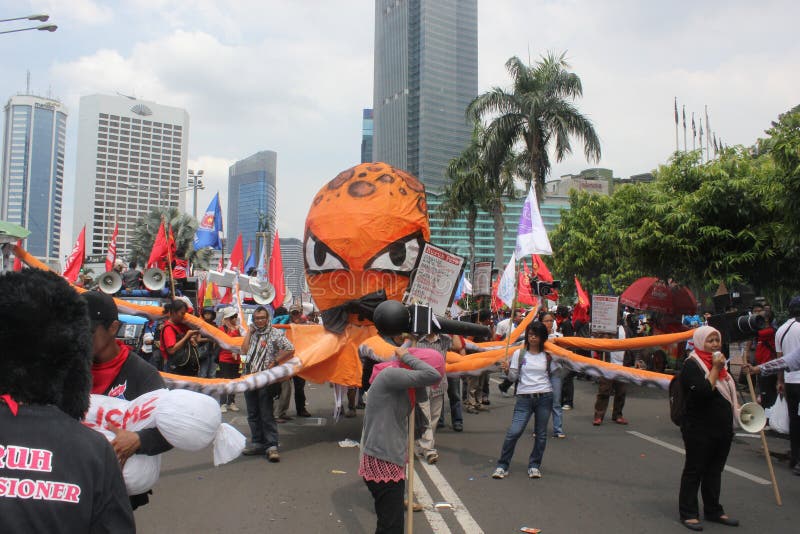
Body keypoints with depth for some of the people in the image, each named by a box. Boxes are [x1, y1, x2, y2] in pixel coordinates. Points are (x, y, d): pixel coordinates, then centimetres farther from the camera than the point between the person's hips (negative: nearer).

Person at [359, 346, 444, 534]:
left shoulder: (396, 378, 11)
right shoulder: (389, 375, -20)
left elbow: (421, 396, 15)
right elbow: (432, 375, -27)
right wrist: (406, 356, -12)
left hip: (389, 461, 10)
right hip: (382, 463, -10)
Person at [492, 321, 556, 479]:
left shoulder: (548, 356, 5)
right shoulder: (519, 354, 3)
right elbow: (513, 377, 2)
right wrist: (507, 370, -15)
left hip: (544, 397, 1)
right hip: (524, 397, -1)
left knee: (541, 434, 8)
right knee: (513, 432, -9)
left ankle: (534, 465, 24)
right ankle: (502, 466, 4)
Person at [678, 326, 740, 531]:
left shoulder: (718, 362, 13)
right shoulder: (692, 365, -14)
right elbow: (703, 391, -26)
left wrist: (737, 409, 17)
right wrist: (715, 369, -21)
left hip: (722, 428, 8)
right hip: (700, 429, -8)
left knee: (715, 471, 17)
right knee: (694, 471, 2)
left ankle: (713, 511, 29)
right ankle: (688, 513, 11)